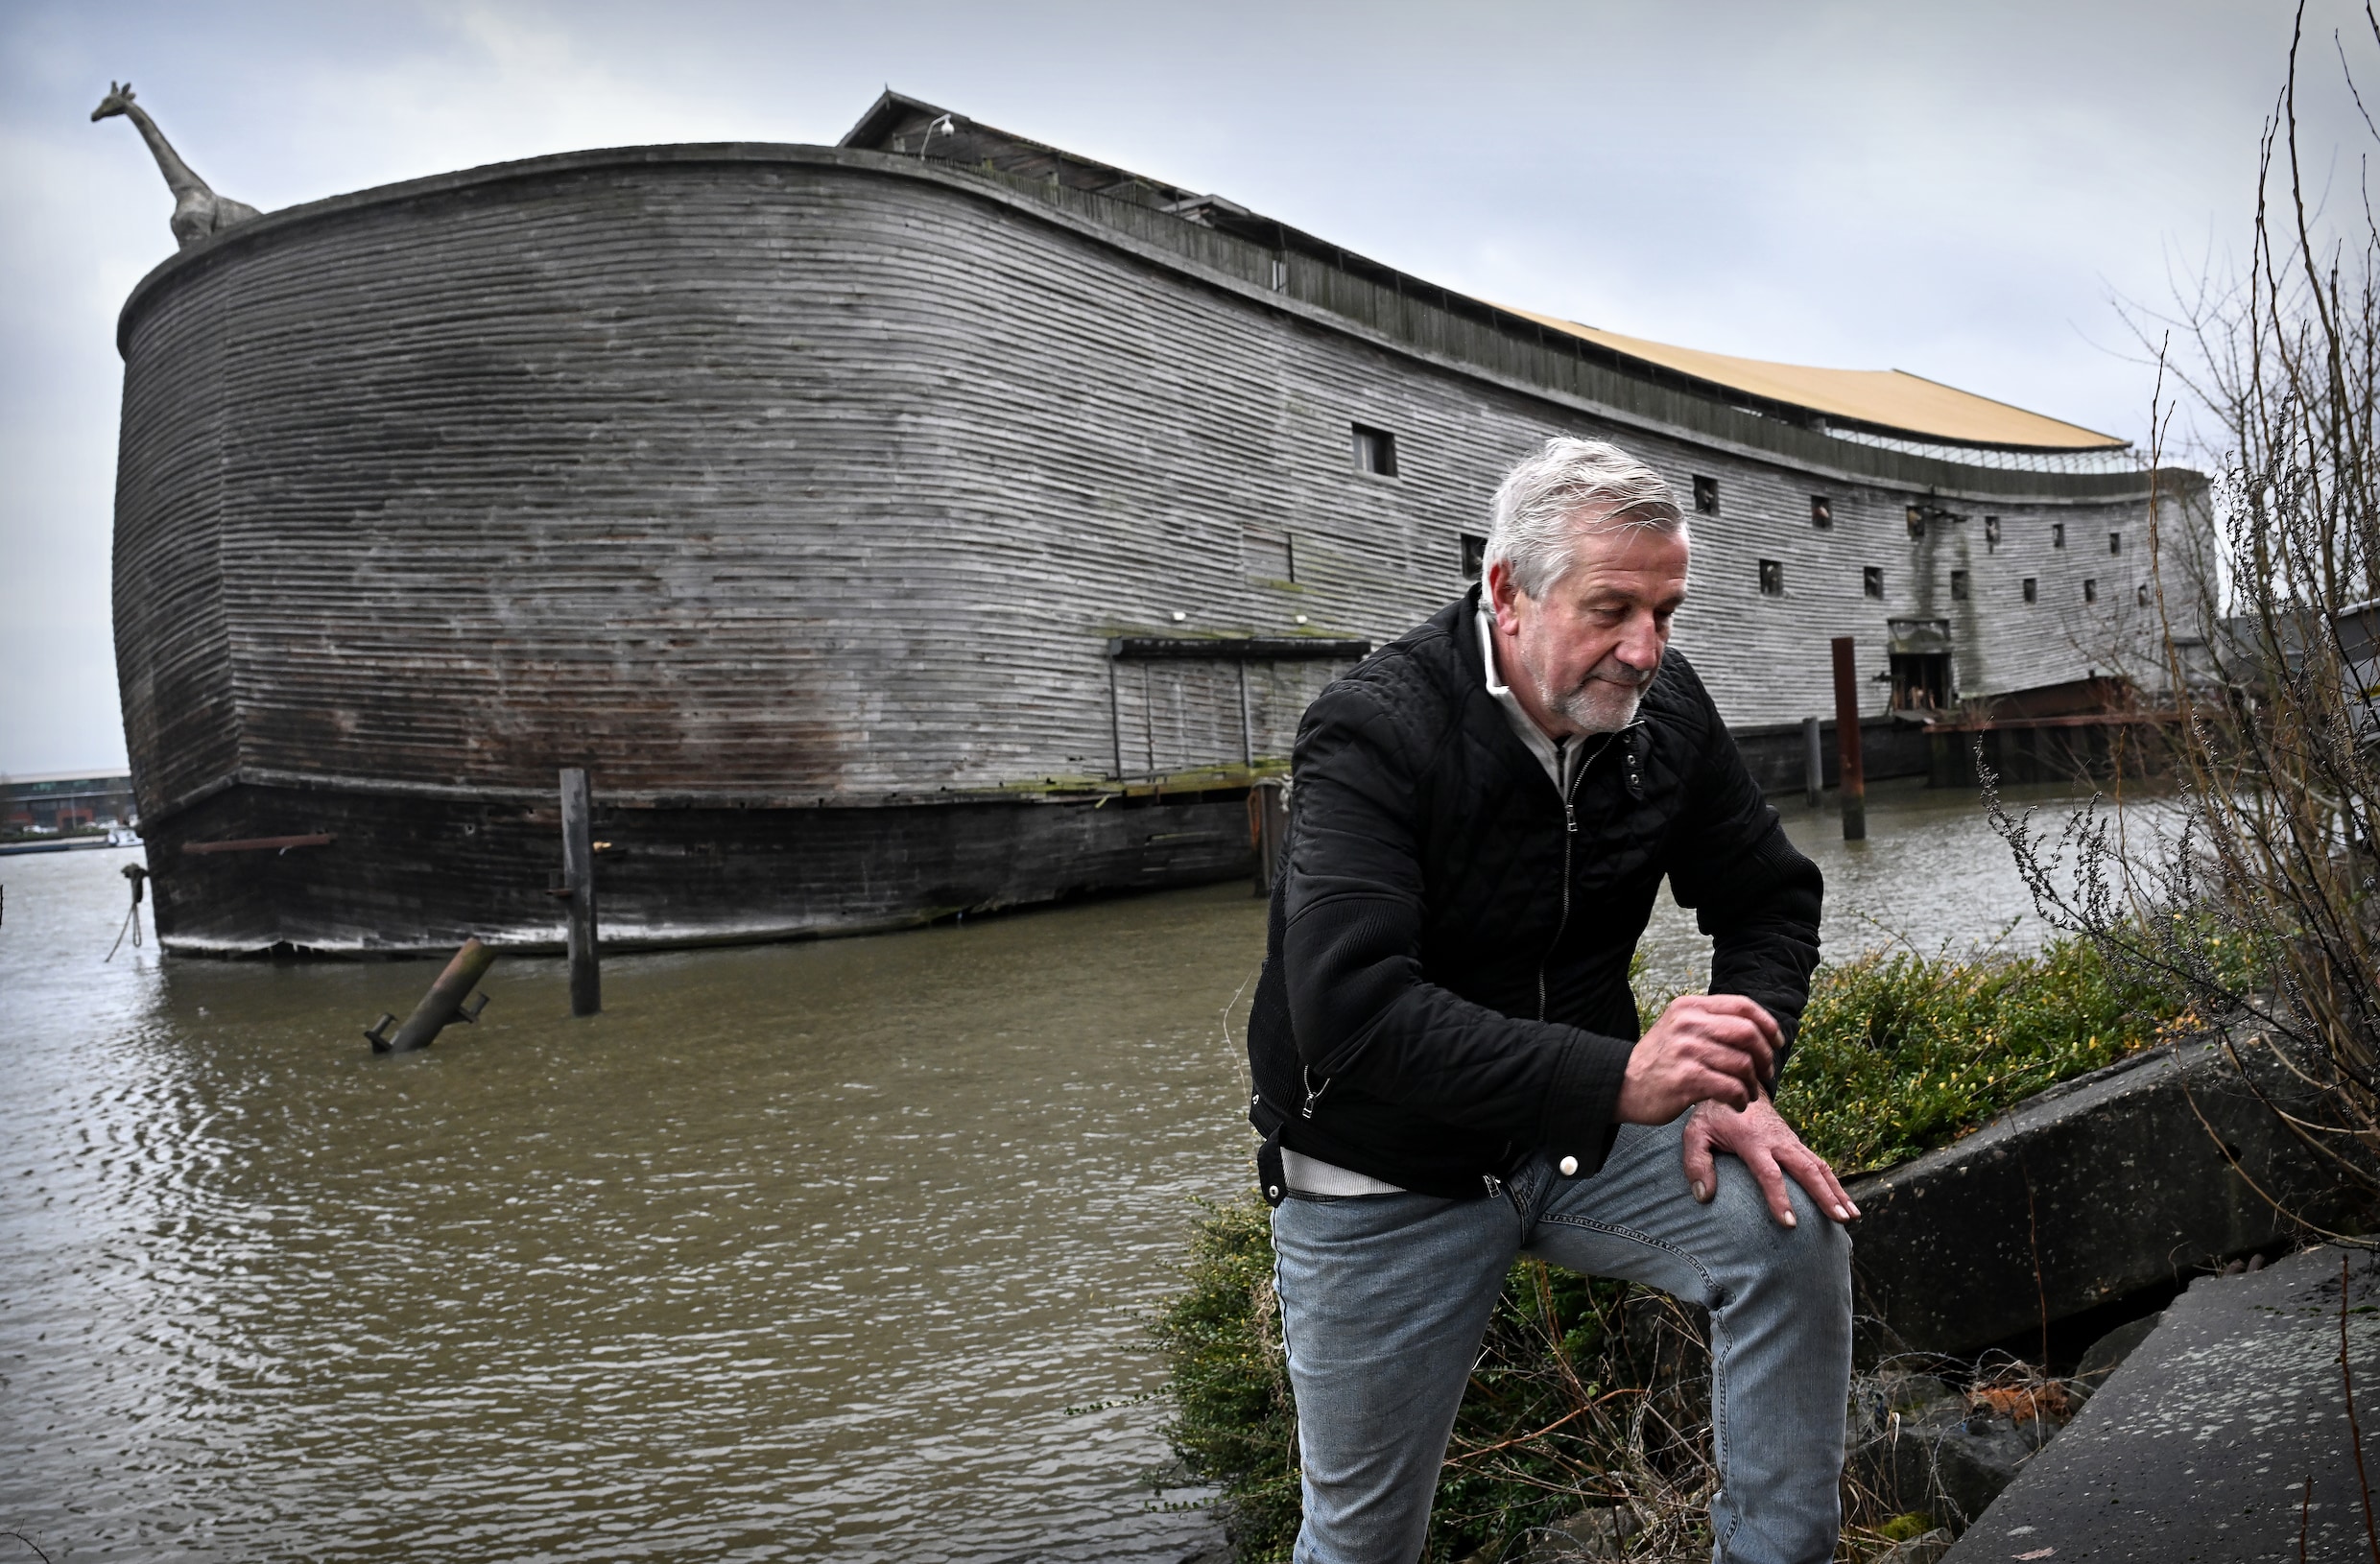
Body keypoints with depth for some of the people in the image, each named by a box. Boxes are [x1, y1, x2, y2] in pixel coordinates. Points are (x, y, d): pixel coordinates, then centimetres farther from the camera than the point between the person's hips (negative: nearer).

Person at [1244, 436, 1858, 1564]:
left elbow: (1768, 901, 5)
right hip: (1388, 1180, -4)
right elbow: (1348, 1008, -36)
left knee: (1794, 1228, -21)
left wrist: (1733, 1081, -14)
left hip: (1585, 1129, 4)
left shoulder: (1664, 710, -6)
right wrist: (1620, 1078, -43)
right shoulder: (1377, 734, -24)